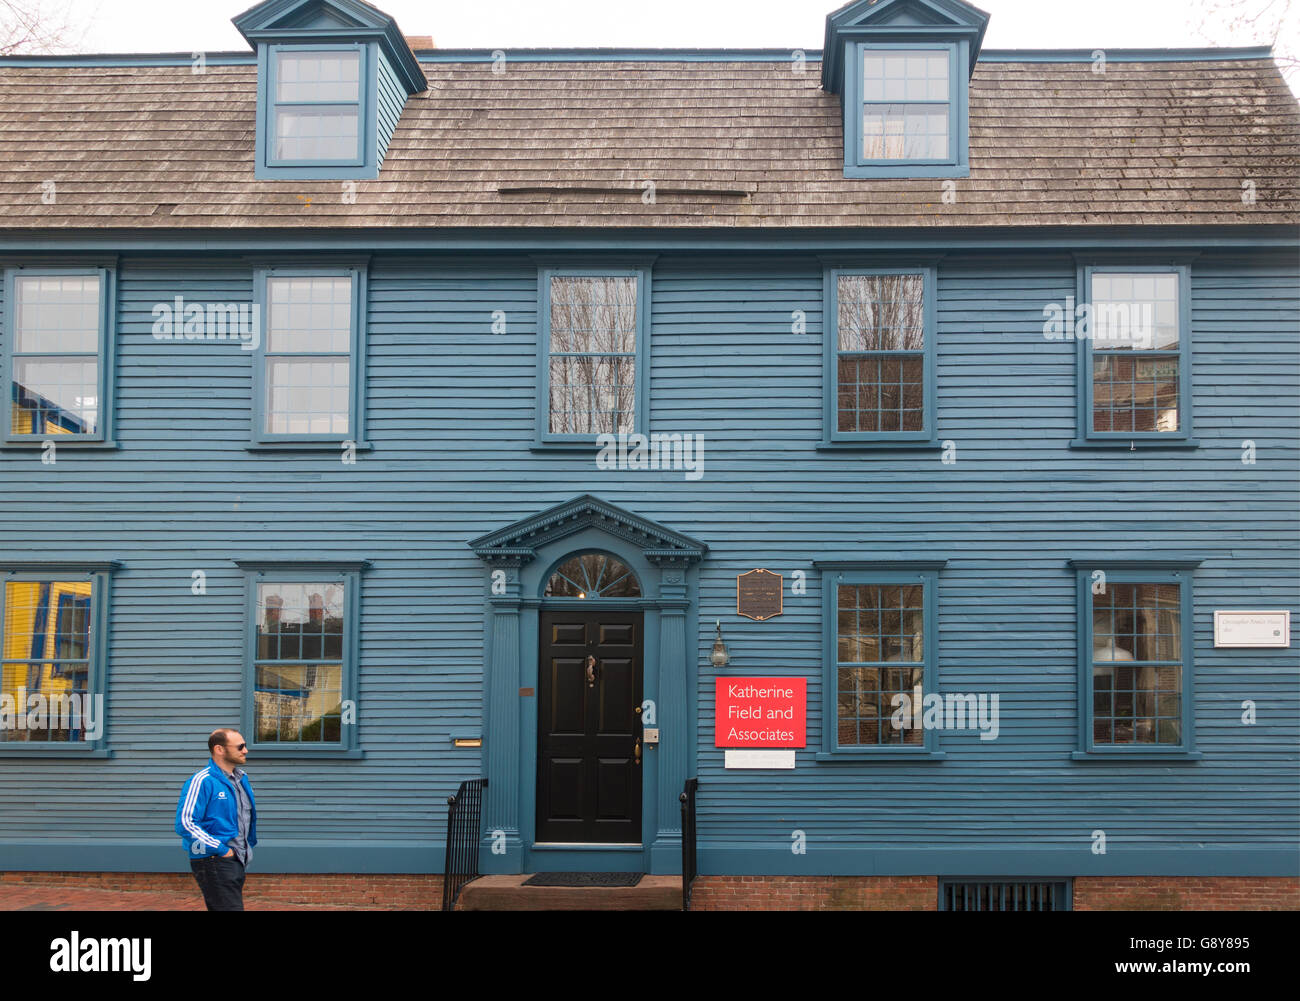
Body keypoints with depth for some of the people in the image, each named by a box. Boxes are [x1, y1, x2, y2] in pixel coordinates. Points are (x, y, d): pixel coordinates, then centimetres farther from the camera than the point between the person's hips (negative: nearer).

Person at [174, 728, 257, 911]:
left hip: (236, 861, 9)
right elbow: (185, 823, -20)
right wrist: (221, 849, -18)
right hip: (213, 862, -9)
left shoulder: (242, 778, 14)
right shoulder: (202, 781, -13)